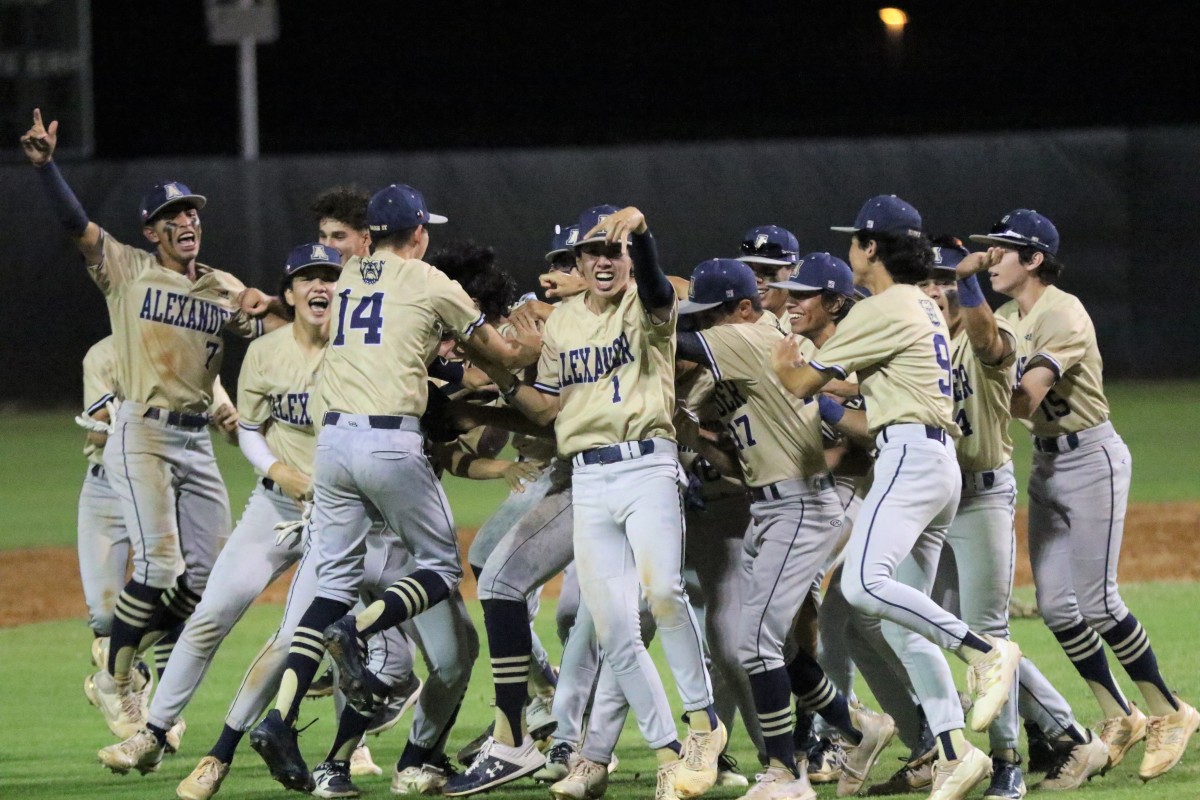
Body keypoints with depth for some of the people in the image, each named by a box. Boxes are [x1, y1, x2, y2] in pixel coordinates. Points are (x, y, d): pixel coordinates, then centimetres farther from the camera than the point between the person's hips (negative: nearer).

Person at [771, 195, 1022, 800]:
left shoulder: (879, 312, -7)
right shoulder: (926, 308, 21)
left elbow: (804, 385, -3)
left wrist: (781, 367, 18)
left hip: (911, 455, -10)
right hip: (941, 461, 10)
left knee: (863, 582, -27)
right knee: (901, 625, 7)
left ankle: (984, 652, -29)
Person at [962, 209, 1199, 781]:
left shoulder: (1063, 315, -19)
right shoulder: (1007, 317, 9)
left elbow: (1025, 398, -29)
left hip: (1092, 459, -9)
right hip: (1046, 463, 9)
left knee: (1097, 604, -8)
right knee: (1056, 605, 5)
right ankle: (1119, 718, 15)